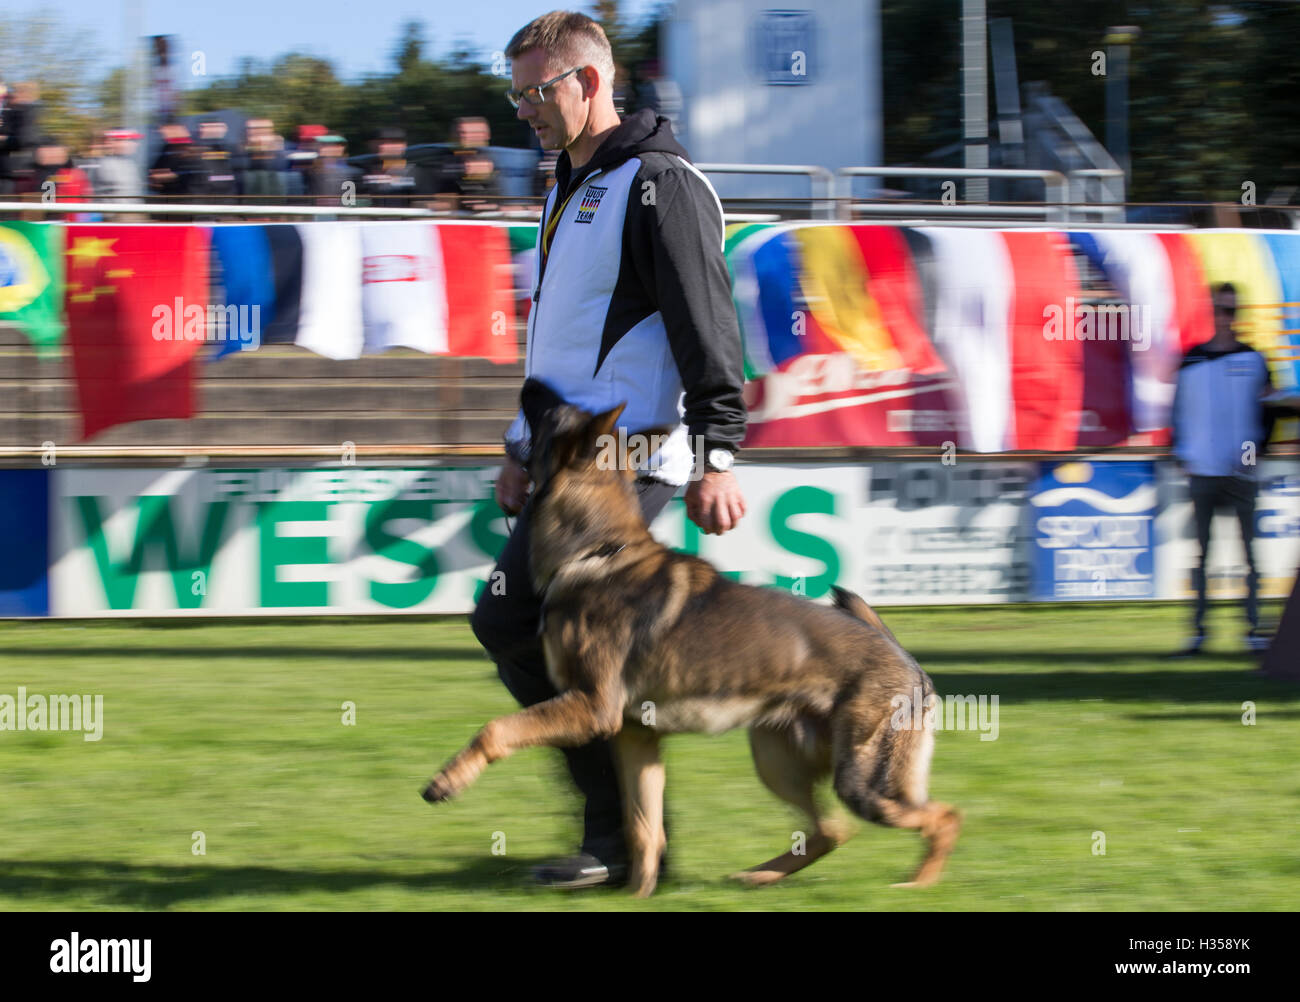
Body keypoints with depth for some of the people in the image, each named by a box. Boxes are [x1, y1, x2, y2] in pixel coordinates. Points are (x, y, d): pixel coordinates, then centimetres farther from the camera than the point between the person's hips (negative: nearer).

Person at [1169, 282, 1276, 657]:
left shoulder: (1253, 360, 4)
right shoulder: (1192, 361, 6)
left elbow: (1266, 411, 7)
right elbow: (1180, 411, 10)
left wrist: (1255, 450, -6)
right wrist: (1181, 454, 0)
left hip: (1241, 471, -1)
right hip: (1203, 470, 1)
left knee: (1249, 549, -1)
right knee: (1201, 551, 3)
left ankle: (1254, 629, 3)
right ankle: (1198, 629, 6)